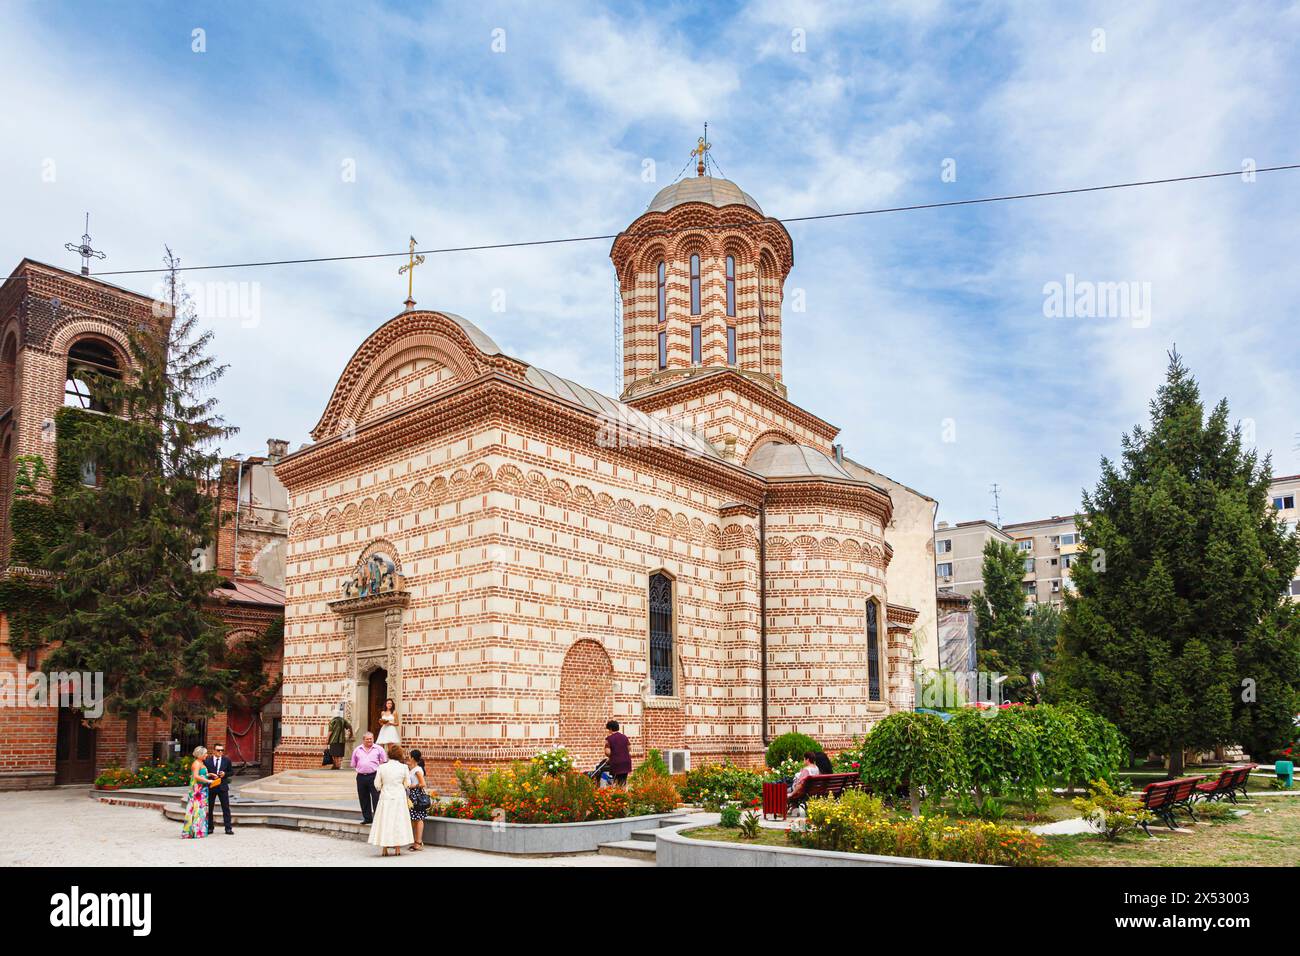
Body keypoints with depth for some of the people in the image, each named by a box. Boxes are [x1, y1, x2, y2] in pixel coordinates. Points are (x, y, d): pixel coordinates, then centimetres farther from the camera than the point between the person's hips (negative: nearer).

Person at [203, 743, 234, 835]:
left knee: (226, 808, -1)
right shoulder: (207, 760, -1)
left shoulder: (227, 760, 4)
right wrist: (210, 775, -16)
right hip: (211, 786, 0)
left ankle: (228, 828, 2)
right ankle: (210, 828, 19)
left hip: (223, 786, 0)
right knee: (209, 808, 7)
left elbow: (230, 772, 10)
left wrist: (225, 774, -10)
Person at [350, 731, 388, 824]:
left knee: (376, 798, -7)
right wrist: (359, 769, 10)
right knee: (363, 799, 8)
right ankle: (367, 818, 19)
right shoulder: (357, 750, 11)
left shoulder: (378, 749, 4)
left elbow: (384, 762, 9)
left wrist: (379, 769, 0)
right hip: (361, 777, 3)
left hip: (374, 776, -3)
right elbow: (353, 764, 20)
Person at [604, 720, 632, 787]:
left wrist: (609, 757, 8)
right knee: (624, 781, 11)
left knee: (616, 782, 2)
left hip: (616, 763, -4)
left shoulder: (609, 739, -6)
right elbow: (630, 749, 9)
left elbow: (607, 752, -12)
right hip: (626, 762, 4)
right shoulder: (624, 737, 7)